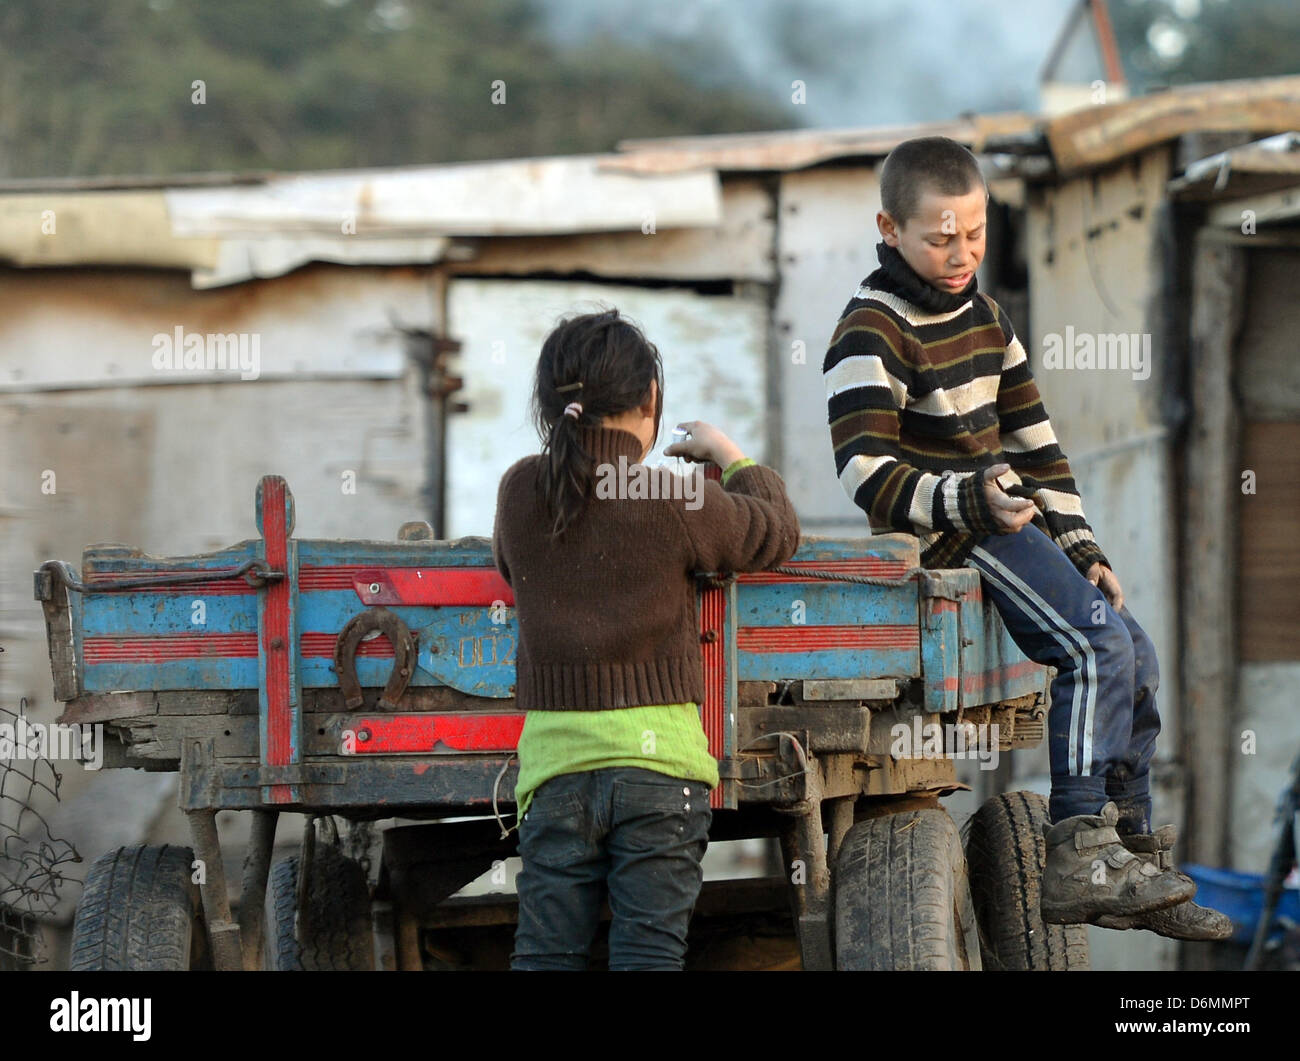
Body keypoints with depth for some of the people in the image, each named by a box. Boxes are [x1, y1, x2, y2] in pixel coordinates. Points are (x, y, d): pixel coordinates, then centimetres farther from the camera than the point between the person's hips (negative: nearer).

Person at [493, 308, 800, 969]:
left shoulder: (519, 493, 3)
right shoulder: (678, 504, -6)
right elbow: (776, 533, 10)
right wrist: (730, 457, 26)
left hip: (555, 758, 2)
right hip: (659, 755, -2)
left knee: (546, 954, 5)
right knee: (649, 952, -1)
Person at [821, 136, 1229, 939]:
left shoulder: (985, 317, 14)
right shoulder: (871, 332, -14)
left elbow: (1034, 441, 18)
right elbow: (868, 474, -22)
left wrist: (1078, 543, 10)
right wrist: (969, 499, -36)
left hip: (1007, 522, 9)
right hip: (945, 539, -9)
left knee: (1138, 660, 7)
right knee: (1097, 647, -22)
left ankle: (1133, 853, 17)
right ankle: (1077, 862, -24)